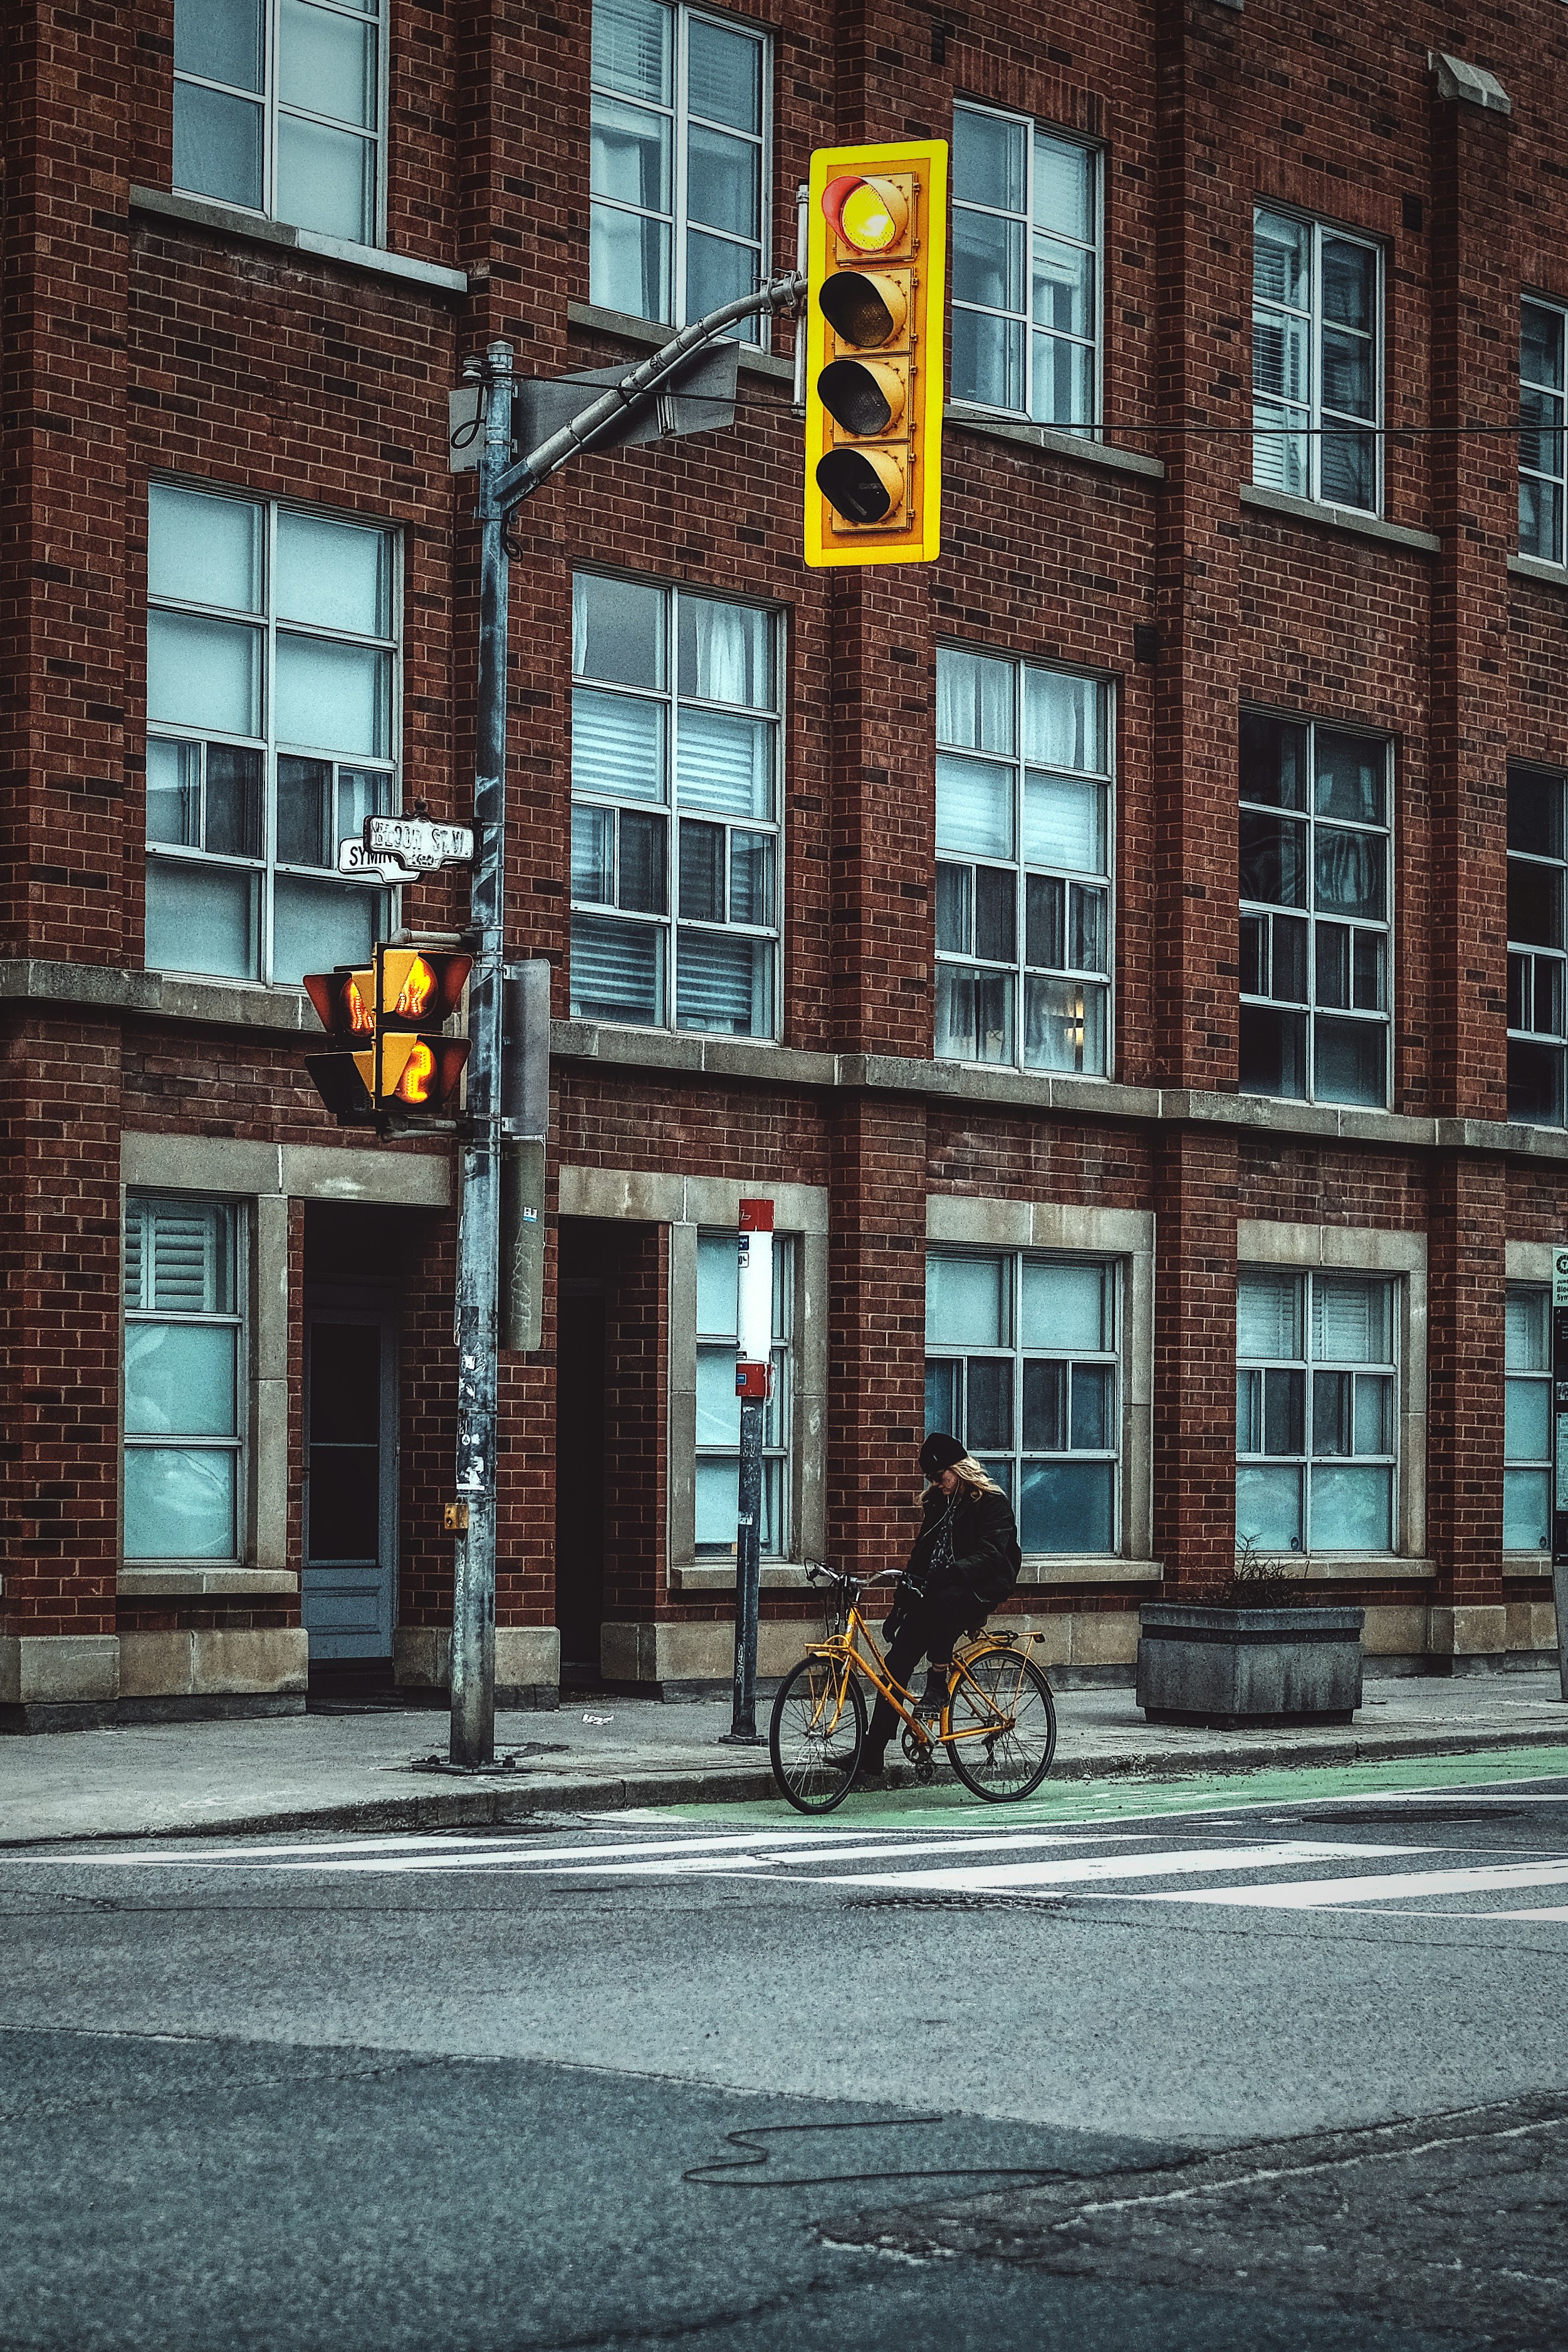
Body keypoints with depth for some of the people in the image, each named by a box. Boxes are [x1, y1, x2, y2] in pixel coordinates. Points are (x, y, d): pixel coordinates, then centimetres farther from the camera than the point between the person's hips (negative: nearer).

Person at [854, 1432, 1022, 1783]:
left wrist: (950, 1572, -36)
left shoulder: (992, 1503, -6)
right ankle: (871, 1756, -10)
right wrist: (900, 1606, 17)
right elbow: (921, 1555, 21)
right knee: (896, 1663, -9)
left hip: (978, 1593, -6)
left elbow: (990, 1556, -20)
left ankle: (936, 1688, -31)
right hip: (933, 1593, 7)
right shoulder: (937, 1503, 16)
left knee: (942, 1600, -41)